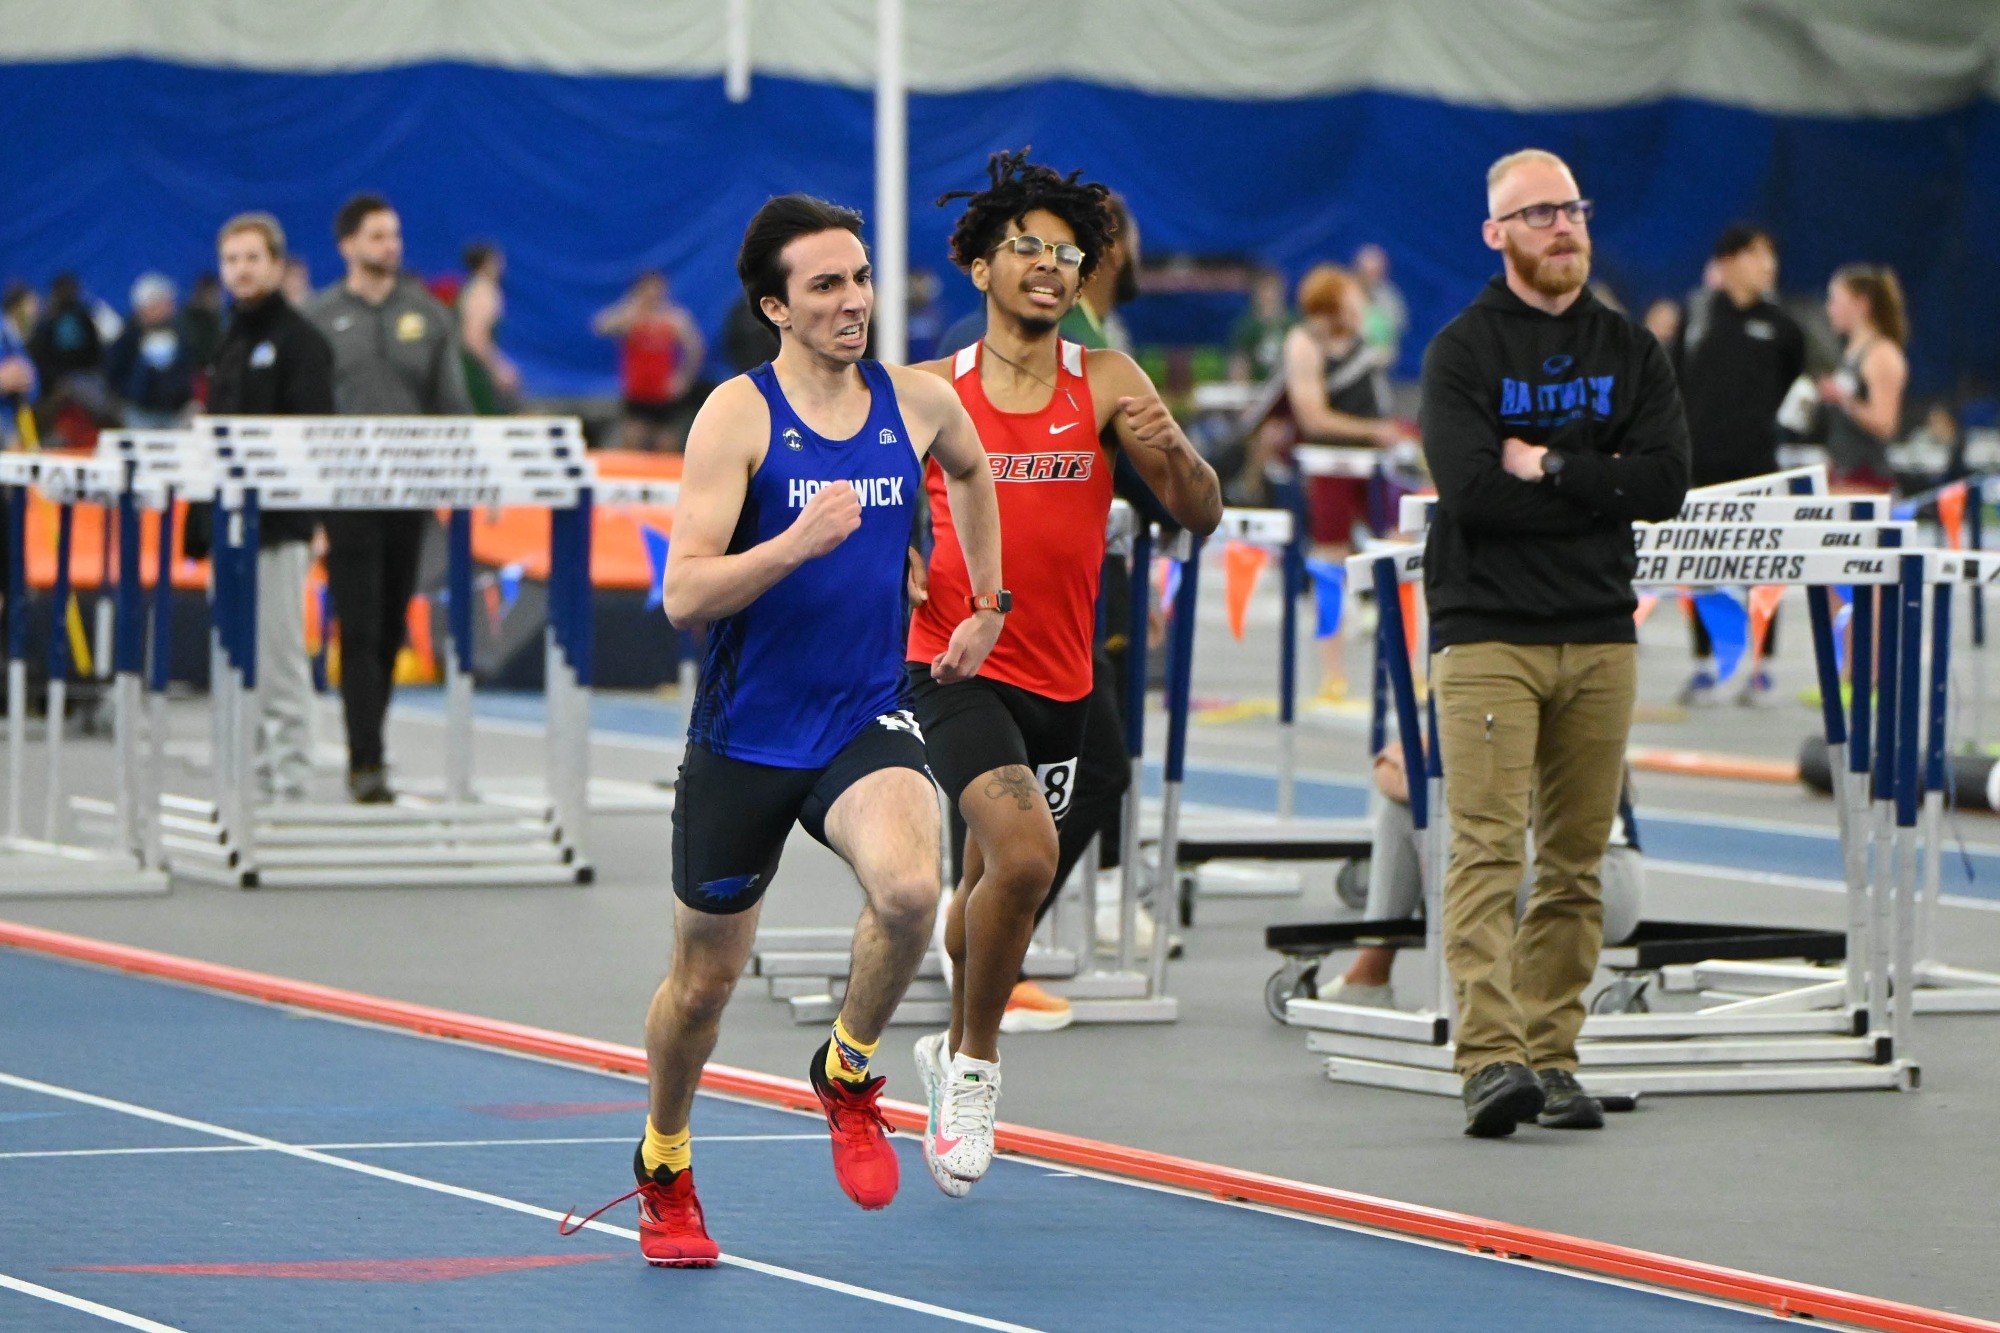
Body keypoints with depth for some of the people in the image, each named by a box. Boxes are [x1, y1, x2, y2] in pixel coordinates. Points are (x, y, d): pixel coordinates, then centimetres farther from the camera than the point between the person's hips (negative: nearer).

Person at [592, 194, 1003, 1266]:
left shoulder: (919, 403, 1)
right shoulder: (738, 415, -12)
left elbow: (972, 471, 27)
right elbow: (684, 595, -20)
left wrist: (988, 604, 26)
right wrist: (799, 541, -33)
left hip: (866, 722, 2)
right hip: (743, 736, -2)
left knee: (909, 887, -29)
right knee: (705, 978, 11)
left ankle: (846, 1075, 0)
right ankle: (663, 1170, 39)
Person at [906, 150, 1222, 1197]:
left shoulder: (1108, 384, 1)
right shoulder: (929, 394, -1)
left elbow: (1202, 517, -3)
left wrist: (1172, 453, -24)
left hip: (1059, 680, 3)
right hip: (955, 669, -3)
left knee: (995, 889, 16)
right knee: (1024, 854, -25)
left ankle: (954, 1053, 44)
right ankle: (976, 1065, -5)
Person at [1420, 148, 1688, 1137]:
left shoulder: (1631, 352, 13)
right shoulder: (1461, 351, 0)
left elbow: (1666, 483, -1)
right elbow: (1470, 488, -14)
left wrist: (1546, 470, -9)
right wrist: (1597, 490, -8)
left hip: (1600, 636, 4)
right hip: (1486, 632, -4)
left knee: (1576, 862, 5)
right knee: (1486, 847, -13)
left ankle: (1551, 1055, 9)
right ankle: (1490, 1056, -19)